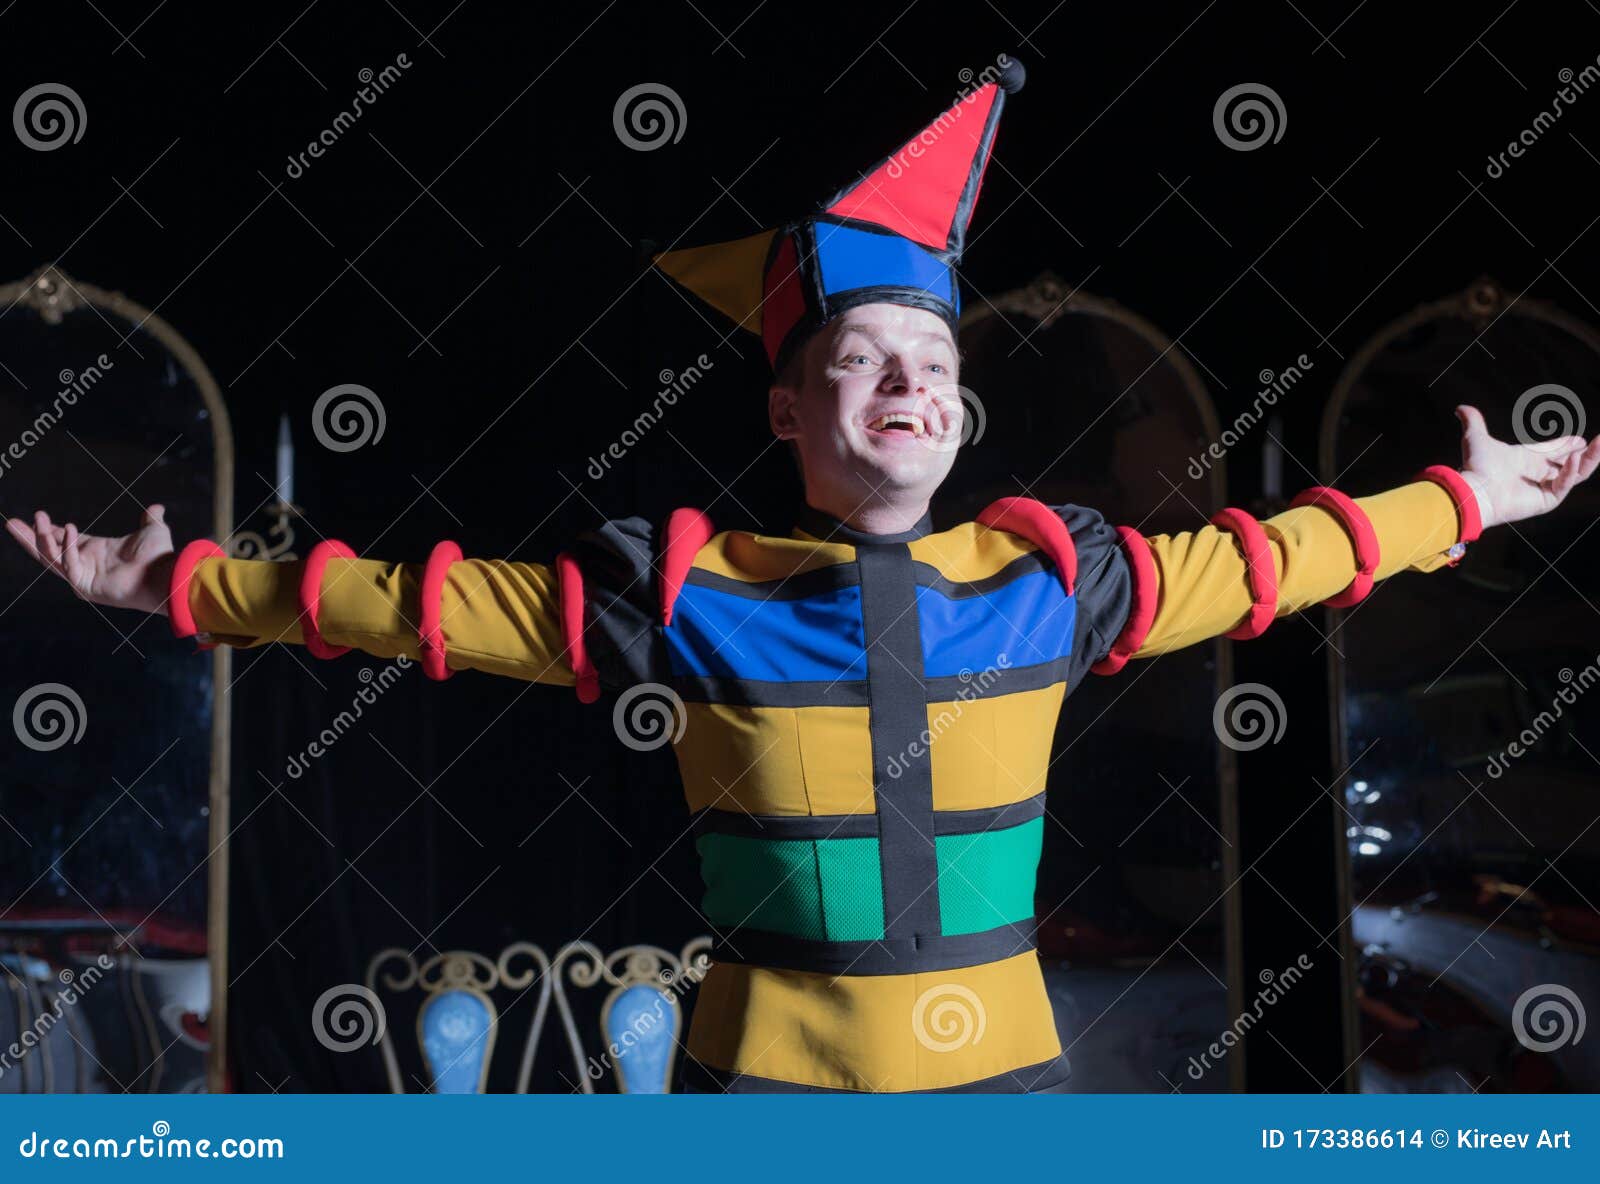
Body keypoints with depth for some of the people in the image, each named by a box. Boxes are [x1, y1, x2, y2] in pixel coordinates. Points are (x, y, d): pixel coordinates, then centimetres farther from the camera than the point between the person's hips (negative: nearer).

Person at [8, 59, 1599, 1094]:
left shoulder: (1047, 578, 2)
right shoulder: (683, 591, -5)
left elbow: (1255, 561, 16)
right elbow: (417, 601, 3)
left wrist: (1459, 504, 24)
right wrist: (179, 585, 7)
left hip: (1000, 1070, 3)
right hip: (769, 1071, -2)